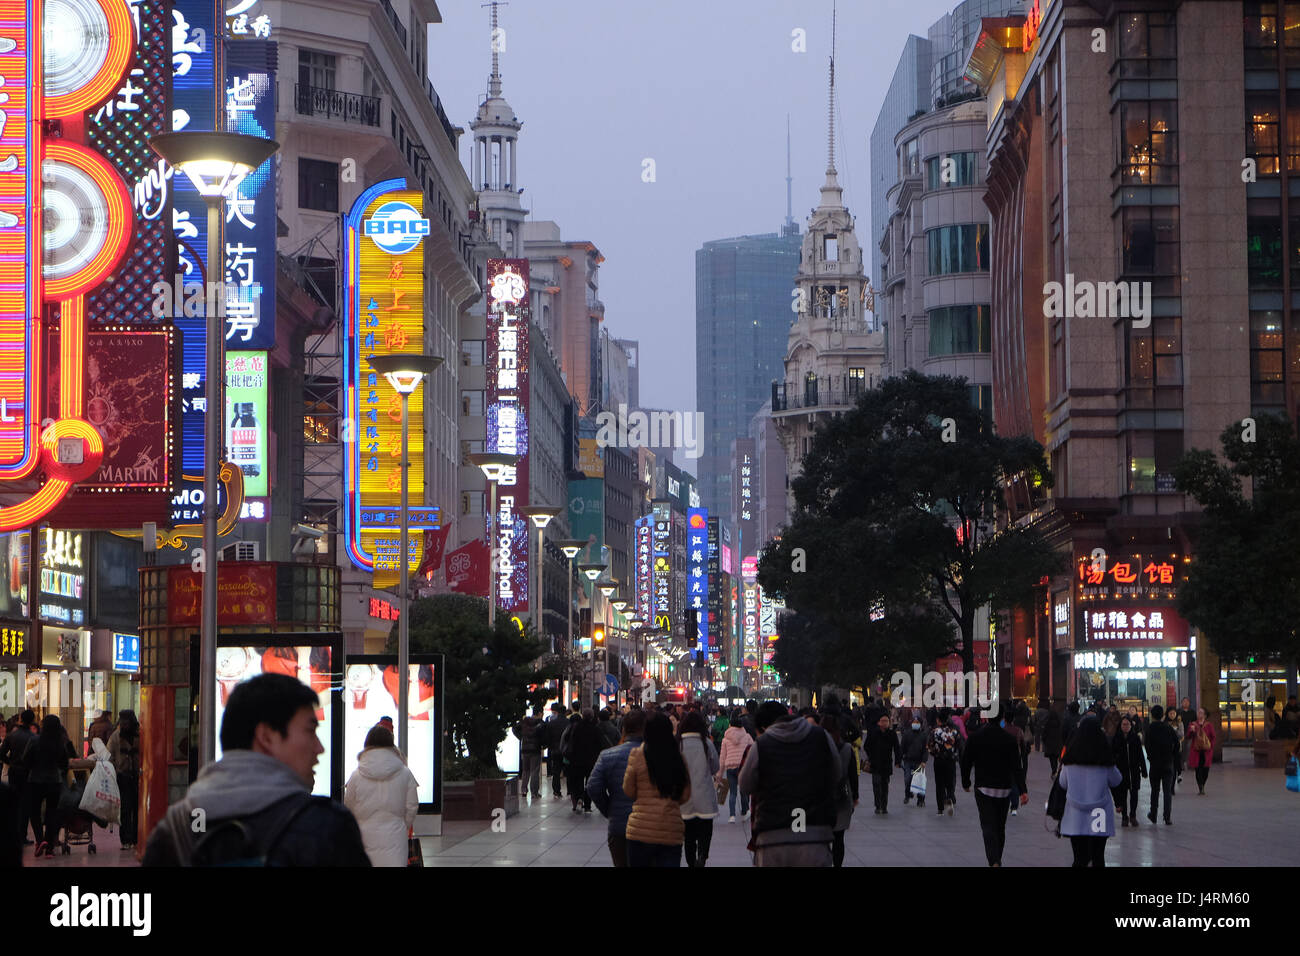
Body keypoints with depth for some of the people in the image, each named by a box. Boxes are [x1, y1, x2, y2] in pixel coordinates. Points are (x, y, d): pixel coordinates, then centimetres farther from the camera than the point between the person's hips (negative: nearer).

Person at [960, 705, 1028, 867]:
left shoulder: (975, 737, -5)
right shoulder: (1009, 739, -5)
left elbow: (966, 761, 2)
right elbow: (1017, 767, -8)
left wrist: (965, 782, 17)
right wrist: (1023, 791, -10)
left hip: (983, 788, -2)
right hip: (1004, 788, 2)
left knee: (988, 825, -7)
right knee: (1000, 827, 16)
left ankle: (994, 861, -25)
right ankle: (997, 860, 28)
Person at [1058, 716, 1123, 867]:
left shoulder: (1070, 758, -4)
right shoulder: (1105, 758, -8)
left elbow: (1062, 783, 8)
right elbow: (1116, 781, 6)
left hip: (1076, 816, 1)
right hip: (1099, 815, -1)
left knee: (1079, 859, 4)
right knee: (1098, 857, 7)